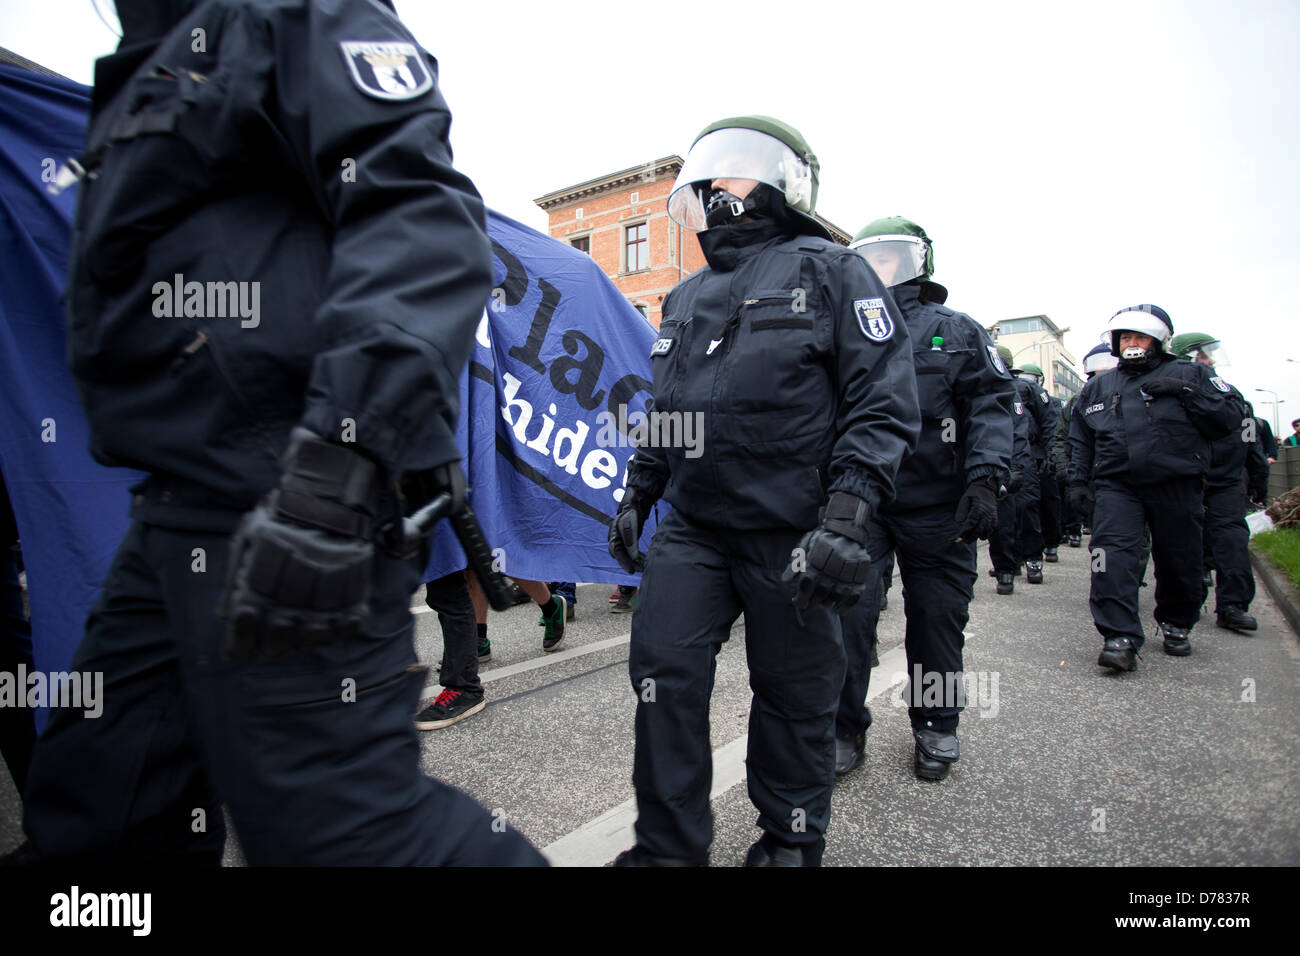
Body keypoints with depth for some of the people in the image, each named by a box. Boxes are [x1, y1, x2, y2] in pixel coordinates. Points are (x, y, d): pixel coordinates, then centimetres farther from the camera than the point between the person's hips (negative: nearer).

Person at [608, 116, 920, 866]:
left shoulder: (832, 272, -1)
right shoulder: (687, 296, 20)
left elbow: (884, 402, -10)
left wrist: (847, 517, -21)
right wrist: (636, 495, 21)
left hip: (791, 537, -5)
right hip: (692, 529, 6)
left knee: (794, 697, 8)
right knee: (663, 673, 1)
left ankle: (792, 844, 31)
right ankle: (670, 845, 20)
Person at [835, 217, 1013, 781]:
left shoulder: (954, 332, 8)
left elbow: (990, 407, 1)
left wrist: (985, 478, -14)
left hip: (935, 506, -1)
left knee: (936, 617, 8)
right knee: (847, 610, -7)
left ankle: (936, 727, 28)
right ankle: (844, 730, 8)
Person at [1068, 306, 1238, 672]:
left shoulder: (1189, 376, 8)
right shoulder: (1097, 387, 16)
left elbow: (1229, 419, -1)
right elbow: (1080, 439, 20)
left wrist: (1186, 393, -12)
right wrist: (1078, 482, 12)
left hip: (1176, 486, -1)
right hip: (1116, 485, 1)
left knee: (1179, 562, 9)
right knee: (1112, 553, -18)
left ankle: (1176, 625, 34)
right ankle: (1121, 638, -17)